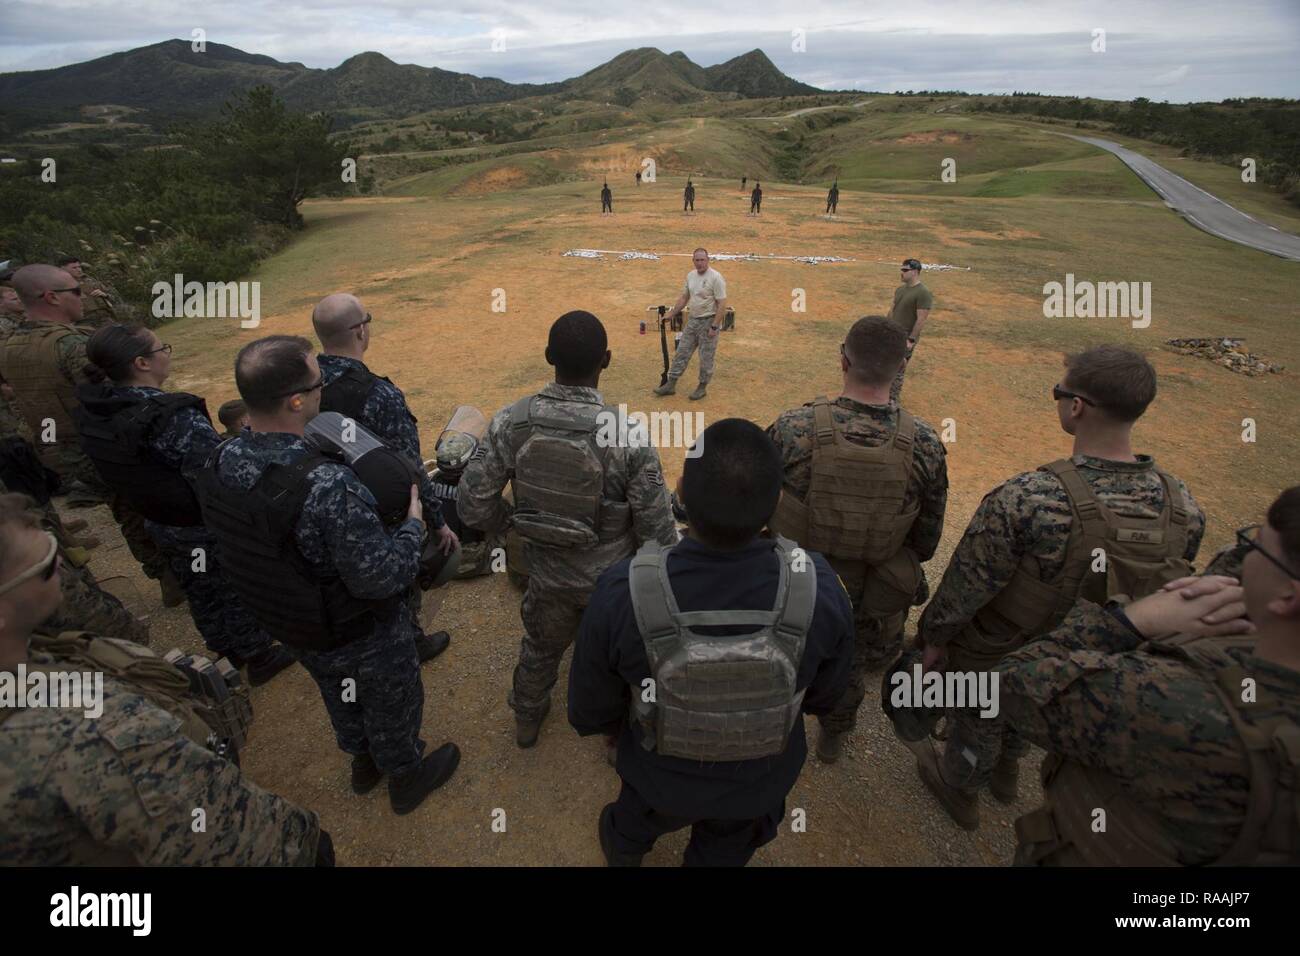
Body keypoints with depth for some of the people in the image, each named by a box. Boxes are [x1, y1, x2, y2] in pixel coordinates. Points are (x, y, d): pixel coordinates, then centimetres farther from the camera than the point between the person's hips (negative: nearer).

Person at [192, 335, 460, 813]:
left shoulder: (218, 464, -16)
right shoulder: (328, 486, -41)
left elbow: (240, 538, 0)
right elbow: (380, 577, -33)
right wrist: (414, 524, -18)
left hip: (284, 623, 7)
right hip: (362, 636, -6)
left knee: (338, 696, 33)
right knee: (391, 704, 23)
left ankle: (363, 763, 60)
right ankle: (405, 777, 50)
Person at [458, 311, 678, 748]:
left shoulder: (511, 421, -19)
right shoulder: (627, 434, -28)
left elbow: (473, 503, -12)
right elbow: (656, 526, -21)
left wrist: (506, 525, 10)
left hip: (547, 573, 3)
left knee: (540, 647, 30)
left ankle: (527, 720, 56)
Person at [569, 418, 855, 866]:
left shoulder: (622, 593, -37)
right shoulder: (820, 589, -33)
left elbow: (590, 710, -18)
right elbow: (823, 694, -12)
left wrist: (615, 726, 6)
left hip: (665, 772, 1)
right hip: (761, 777, 0)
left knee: (641, 816, 36)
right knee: (725, 850, 34)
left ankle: (622, 849, 69)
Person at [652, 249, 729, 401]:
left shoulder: (716, 278, -18)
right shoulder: (690, 276, 6)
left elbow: (722, 304, -20)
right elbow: (683, 298, 17)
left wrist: (714, 327, -22)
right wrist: (671, 314, 16)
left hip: (709, 322, -7)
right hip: (692, 320, 7)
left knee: (706, 358, 3)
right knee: (682, 353, 9)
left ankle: (702, 387, 18)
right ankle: (671, 384, 15)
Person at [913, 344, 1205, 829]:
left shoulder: (1025, 501, -39)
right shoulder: (1182, 509, -20)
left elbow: (965, 587, -28)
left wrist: (933, 635, -8)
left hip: (997, 657, -5)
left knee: (976, 724, 26)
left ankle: (960, 790, 54)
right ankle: (1006, 770, 64)